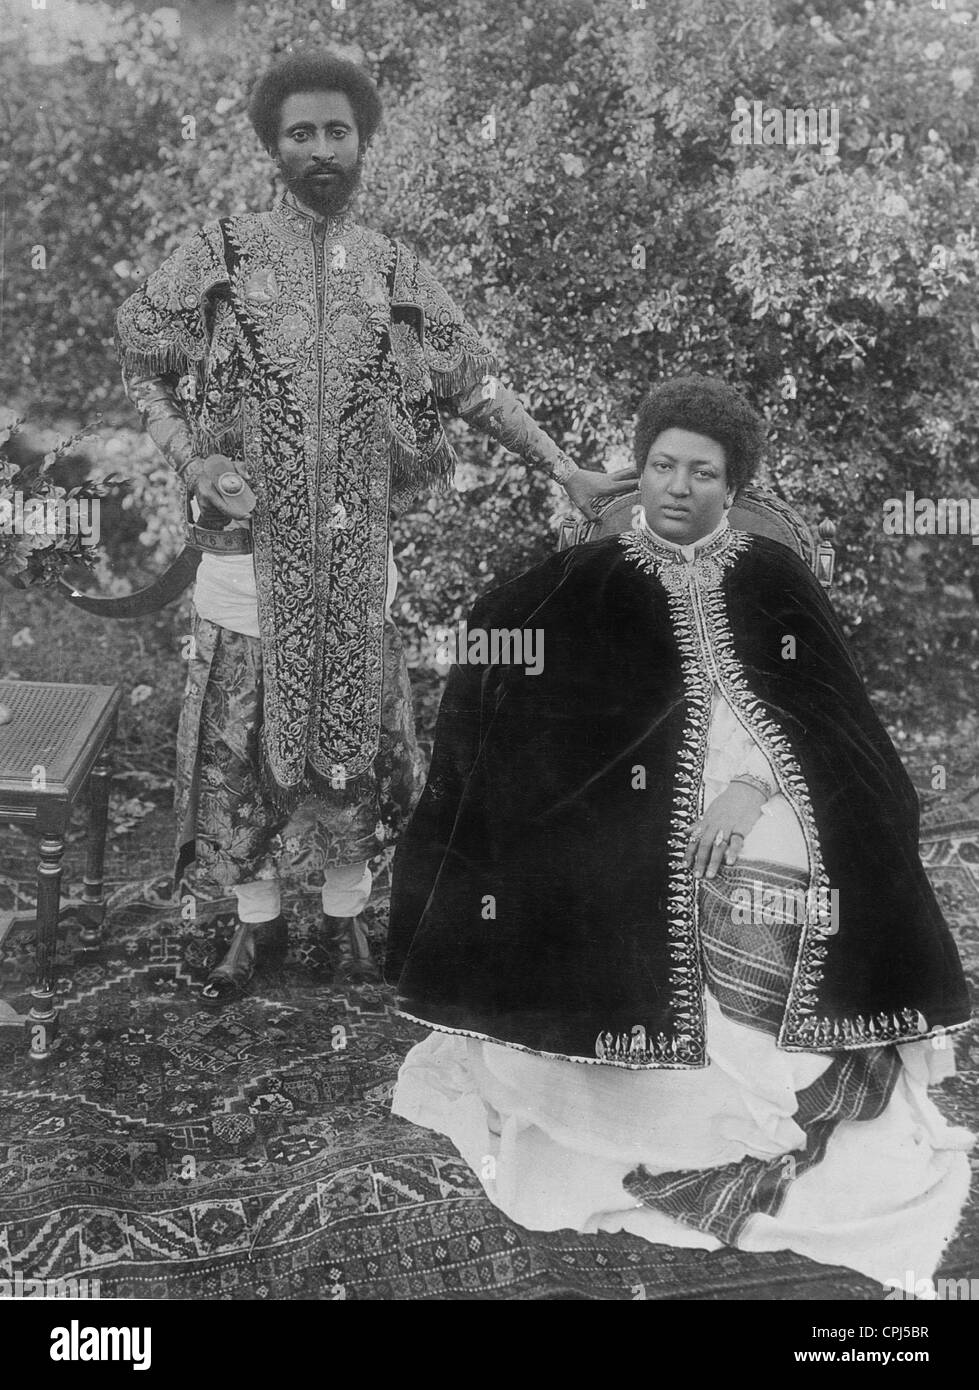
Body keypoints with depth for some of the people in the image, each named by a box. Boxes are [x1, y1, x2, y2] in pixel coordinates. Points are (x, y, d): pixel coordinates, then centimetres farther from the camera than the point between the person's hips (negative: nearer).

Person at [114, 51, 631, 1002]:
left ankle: (345, 912, 28)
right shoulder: (218, 257, 0)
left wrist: (564, 470, 3)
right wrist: (189, 459, -8)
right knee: (242, 739, 6)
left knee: (352, 735, 10)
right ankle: (257, 919, 25)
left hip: (355, 557, 1)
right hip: (250, 548, -1)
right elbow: (140, 359, 7)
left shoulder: (396, 274, 6)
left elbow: (476, 386, 8)